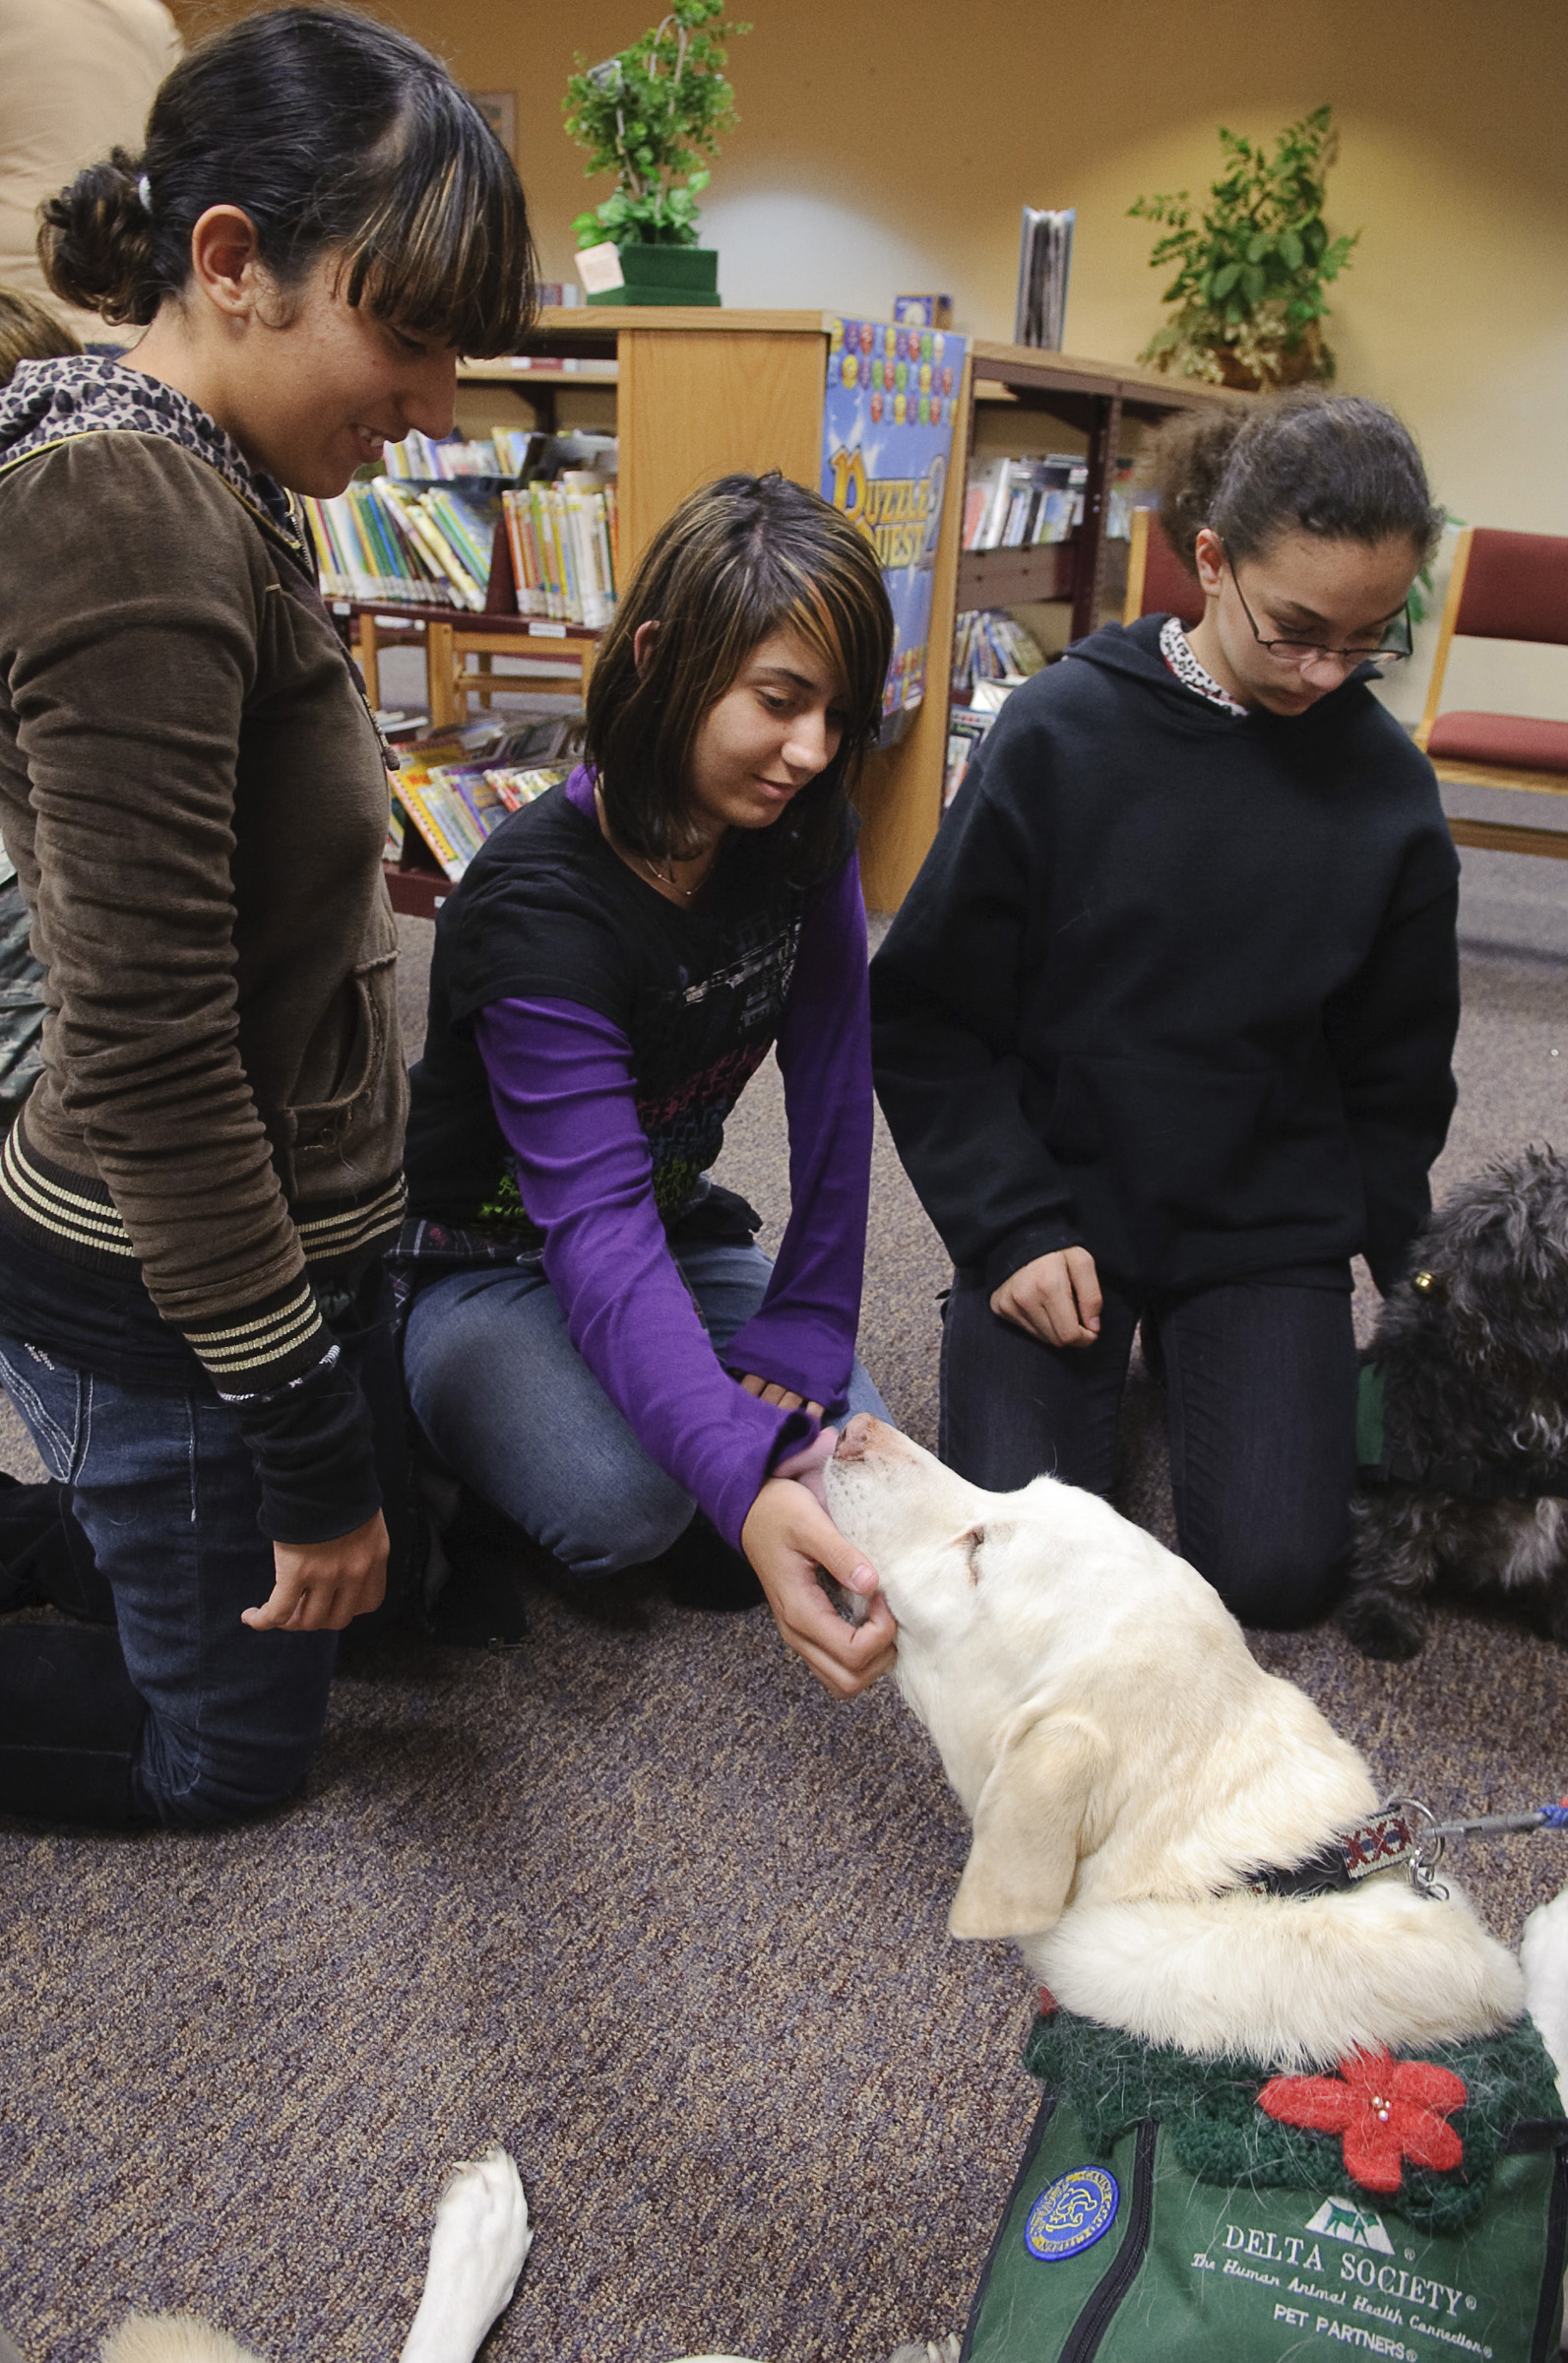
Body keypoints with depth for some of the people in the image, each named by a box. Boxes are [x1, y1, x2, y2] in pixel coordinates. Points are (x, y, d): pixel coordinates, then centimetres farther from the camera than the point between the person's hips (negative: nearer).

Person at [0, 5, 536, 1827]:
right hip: (163, 1306, -9)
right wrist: (309, 1438, -19)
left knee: (384, 1591, 25)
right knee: (227, 1753, 13)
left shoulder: (198, 492, 7)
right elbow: (147, 1047, -27)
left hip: (282, 1238, 9)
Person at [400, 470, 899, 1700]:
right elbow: (595, 1222, -40)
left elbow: (835, 1088, -10)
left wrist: (801, 1330, -16)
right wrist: (743, 1484, -53)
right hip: (481, 1261, -5)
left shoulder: (802, 838, -12)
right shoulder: (541, 898, -31)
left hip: (674, 1228, 6)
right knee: (621, 1500, -31)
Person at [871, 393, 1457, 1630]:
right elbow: (926, 1016, -7)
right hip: (1061, 1192, -1)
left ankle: (1194, 1347, 20)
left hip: (1271, 1218, 2)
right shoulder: (1062, 732, -11)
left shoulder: (1387, 785, -3)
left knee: (1277, 1571, -9)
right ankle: (1103, 1343, 17)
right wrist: (1012, 1228, -15)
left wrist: (1398, 1261, 1)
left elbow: (1398, 1071, 7)